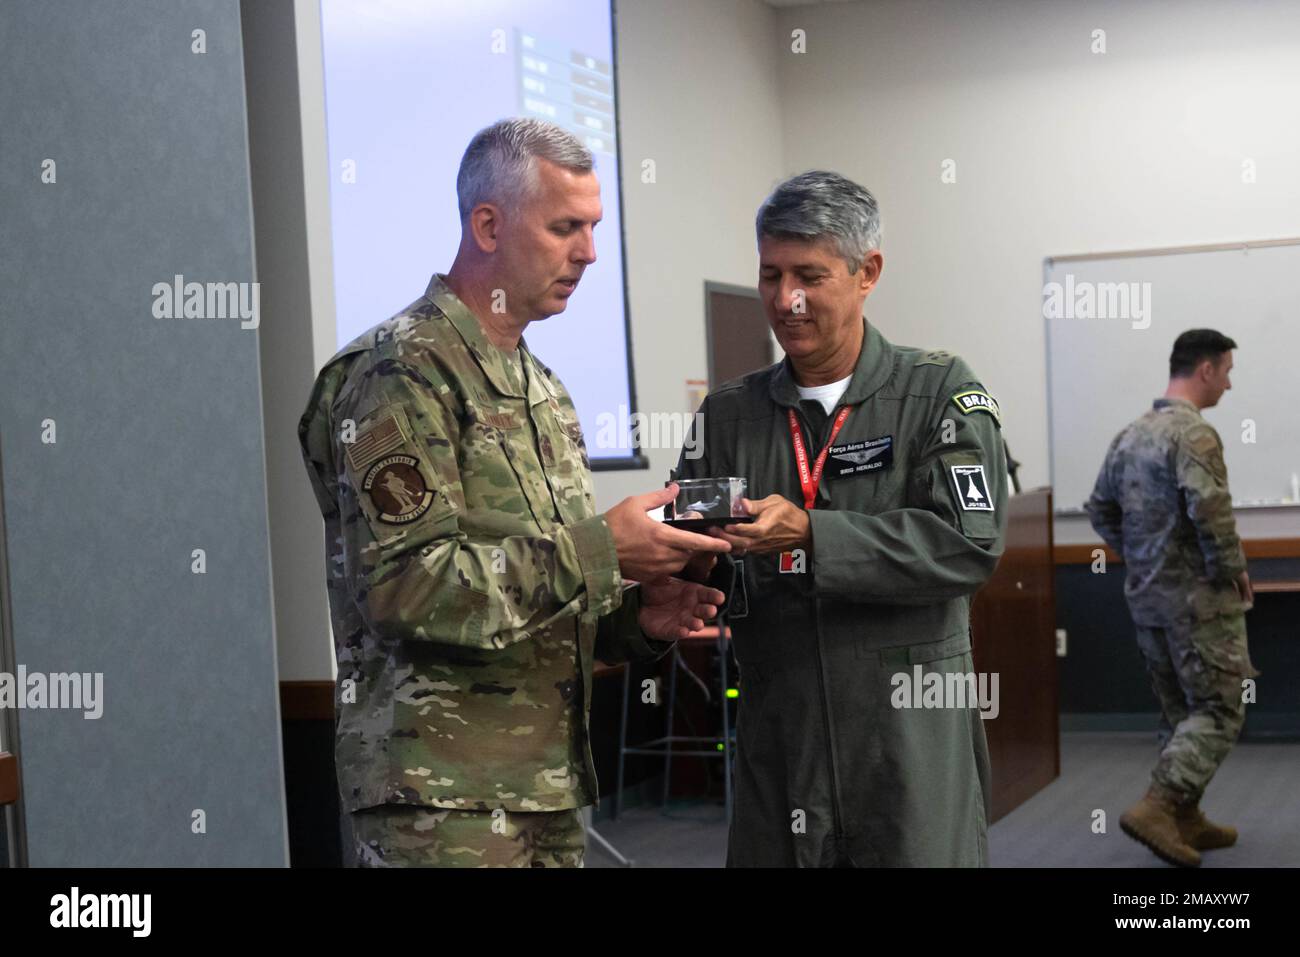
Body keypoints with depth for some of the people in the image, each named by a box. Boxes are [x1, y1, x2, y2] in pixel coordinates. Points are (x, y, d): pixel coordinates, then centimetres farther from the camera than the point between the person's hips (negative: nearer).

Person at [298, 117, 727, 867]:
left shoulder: (542, 389, 17)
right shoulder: (400, 375, -11)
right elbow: (407, 584, -21)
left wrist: (632, 617, 3)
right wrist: (601, 549, -19)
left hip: (548, 784, 8)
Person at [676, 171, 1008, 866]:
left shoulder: (942, 393, 0)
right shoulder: (728, 415, 10)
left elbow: (967, 543, -13)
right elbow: (685, 561, 7)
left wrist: (808, 535, -21)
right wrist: (690, 573, -17)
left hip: (911, 745, -3)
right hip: (776, 749, 3)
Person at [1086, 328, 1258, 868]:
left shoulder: (1129, 435, 10)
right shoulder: (1194, 434, -16)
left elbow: (1101, 511, 15)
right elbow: (1210, 512, -26)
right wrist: (1233, 570, -13)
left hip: (1146, 598, 8)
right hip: (1199, 600, -8)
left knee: (1180, 712, 15)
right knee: (1218, 713, -3)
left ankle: (1185, 820, 17)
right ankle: (1157, 808, -13)